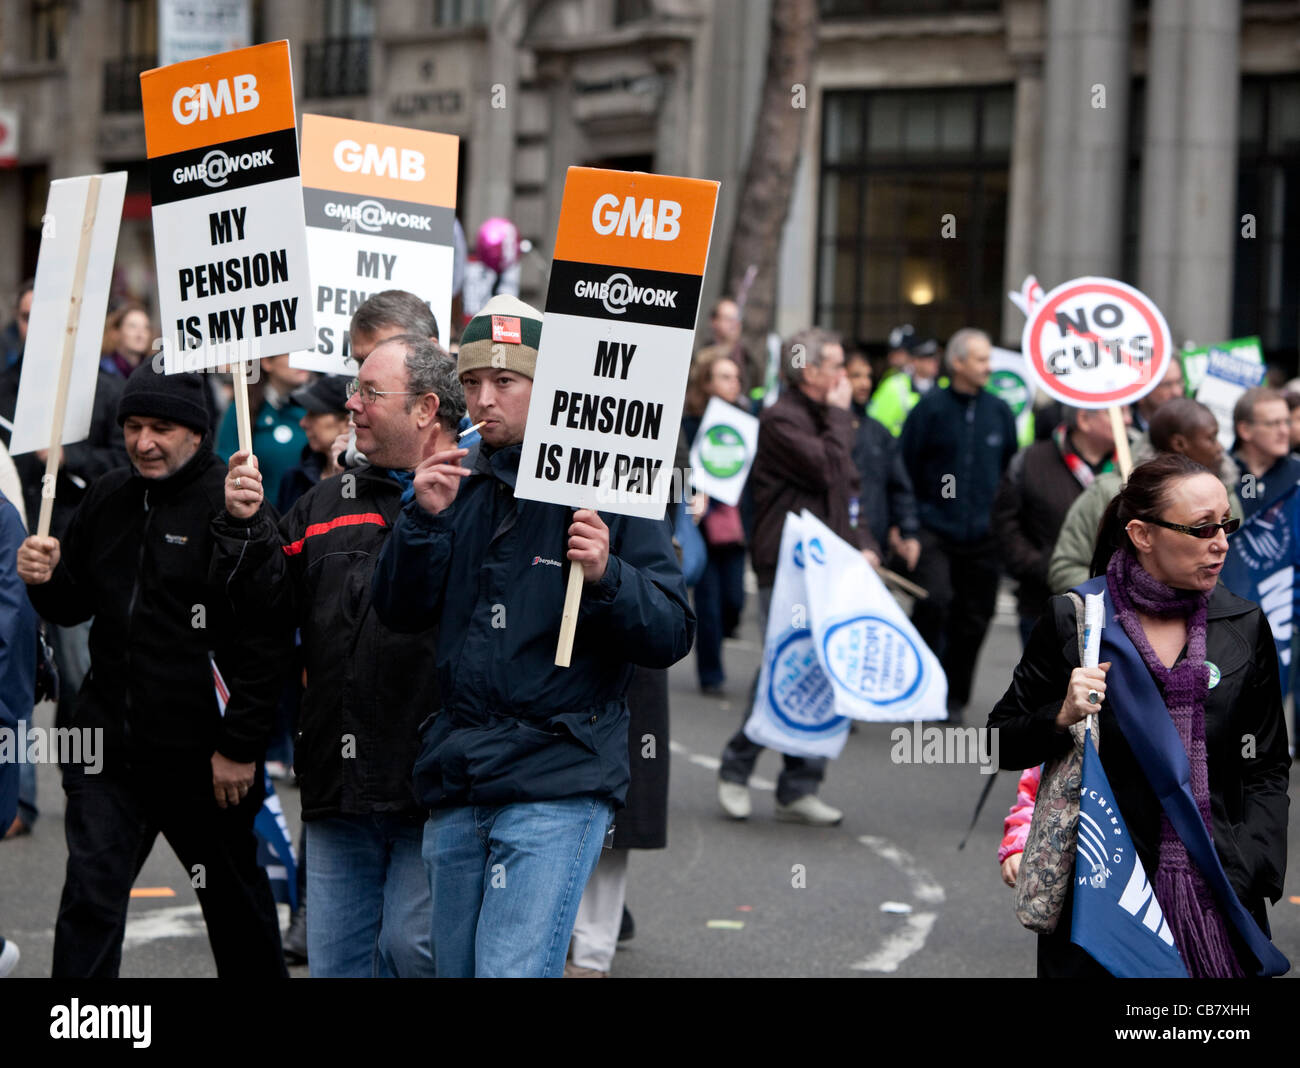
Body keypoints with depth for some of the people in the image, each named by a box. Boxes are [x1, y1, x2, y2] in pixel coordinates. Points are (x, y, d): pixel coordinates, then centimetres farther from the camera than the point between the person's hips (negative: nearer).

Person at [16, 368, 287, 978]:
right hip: (108, 750, 5)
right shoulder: (105, 501, 8)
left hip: (205, 758, -5)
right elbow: (73, 606, 20)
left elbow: (263, 639, -15)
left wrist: (241, 747, -17)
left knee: (234, 899, 12)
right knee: (89, 898, -2)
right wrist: (45, 579, -4)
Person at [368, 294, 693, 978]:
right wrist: (426, 518, -8)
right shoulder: (457, 484, 13)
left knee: (511, 971, -15)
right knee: (455, 970, 13)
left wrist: (608, 578, -23)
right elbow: (398, 610, 6)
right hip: (455, 791, 6)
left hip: (558, 790, -6)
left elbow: (672, 636, -5)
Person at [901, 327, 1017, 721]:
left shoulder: (1000, 412, 7)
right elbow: (906, 467, 0)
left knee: (973, 618, 5)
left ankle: (953, 696, 19)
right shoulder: (931, 408, -3)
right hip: (936, 531, -3)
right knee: (935, 599, -21)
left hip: (982, 537, 3)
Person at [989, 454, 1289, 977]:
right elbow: (1002, 744, 4)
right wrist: (1061, 718, -16)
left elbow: (1267, 769, 8)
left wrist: (1245, 872, -5)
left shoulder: (1244, 626, 4)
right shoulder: (1072, 620, -3)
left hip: (1218, 893, 2)